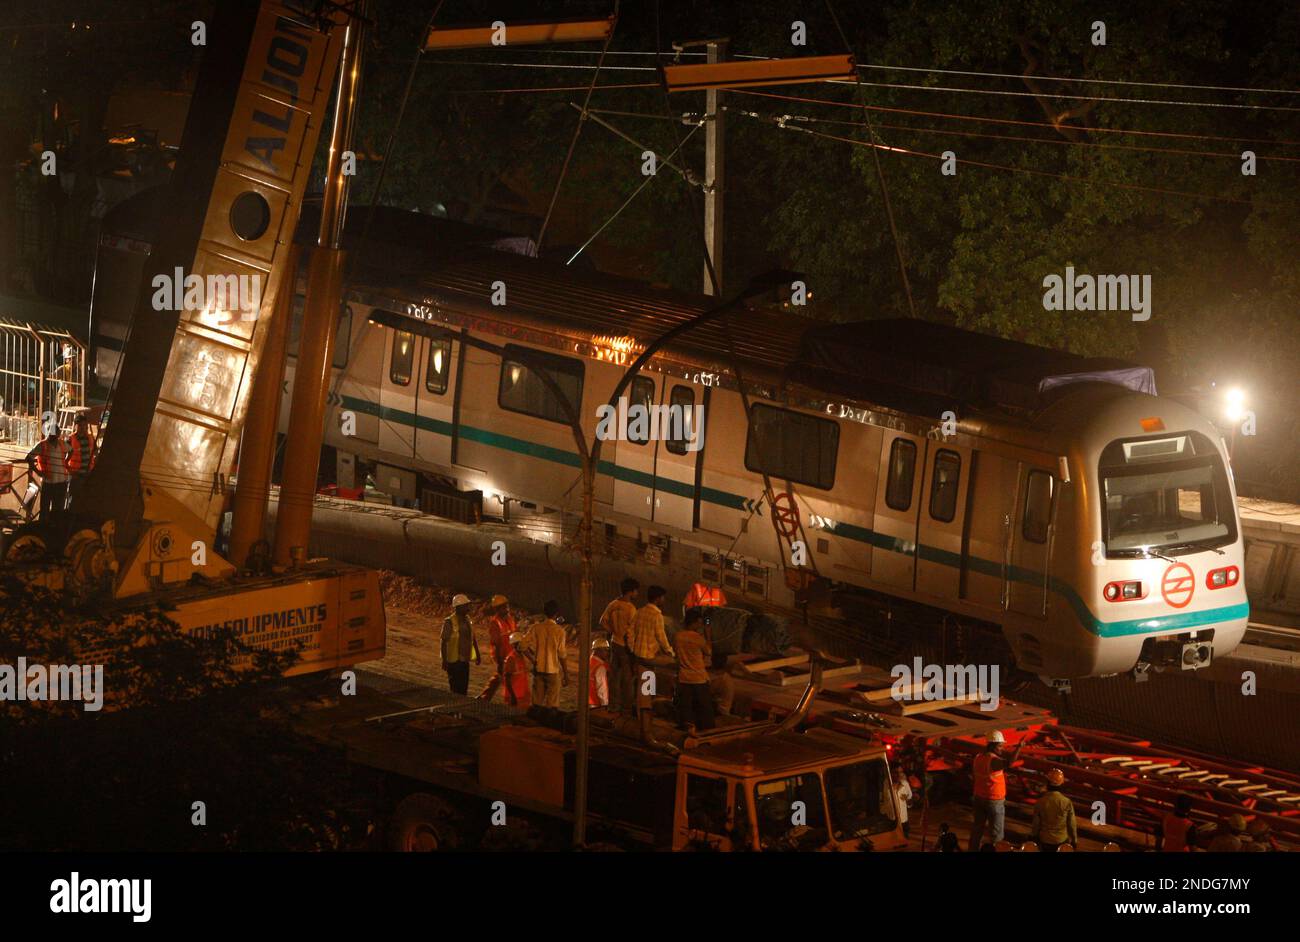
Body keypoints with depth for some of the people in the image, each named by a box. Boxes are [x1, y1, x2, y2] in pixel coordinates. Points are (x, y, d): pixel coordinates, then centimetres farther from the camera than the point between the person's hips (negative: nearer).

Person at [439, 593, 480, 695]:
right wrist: (444, 660, -17)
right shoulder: (449, 622, -16)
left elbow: (473, 638, 17)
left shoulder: (467, 620, 7)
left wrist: (477, 655, 19)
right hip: (453, 661, -7)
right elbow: (443, 642, -15)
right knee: (456, 688, -5)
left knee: (464, 687, 12)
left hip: (465, 660, 7)